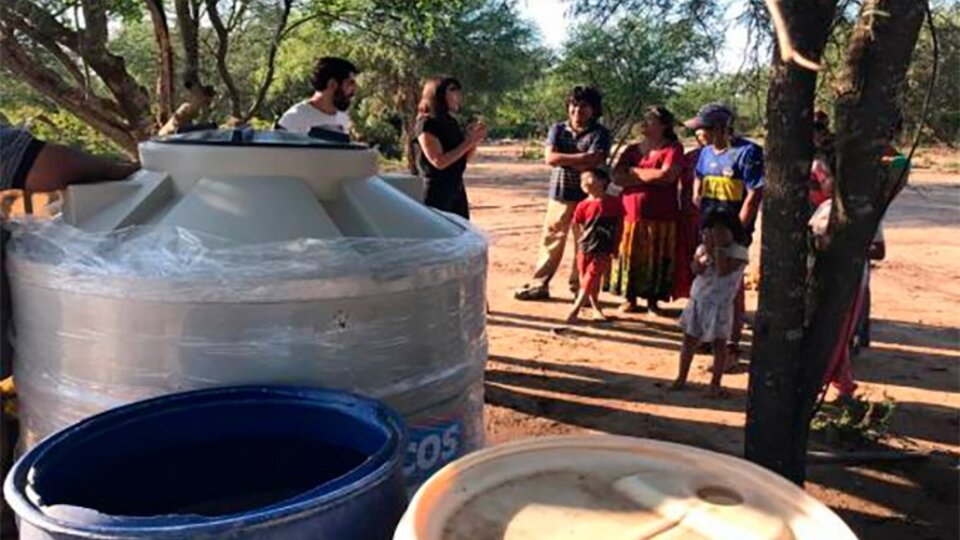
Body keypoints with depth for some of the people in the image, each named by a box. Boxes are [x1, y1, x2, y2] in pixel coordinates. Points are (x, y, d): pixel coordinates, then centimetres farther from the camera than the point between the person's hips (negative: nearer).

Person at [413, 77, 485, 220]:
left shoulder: (451, 122, 12)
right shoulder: (426, 124, -12)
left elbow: (464, 157, 17)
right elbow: (439, 161, -20)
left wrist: (474, 140, -2)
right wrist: (468, 142, -19)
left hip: (457, 187, 8)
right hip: (437, 190, -8)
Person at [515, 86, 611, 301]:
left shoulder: (600, 133, -4)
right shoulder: (558, 129, 6)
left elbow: (592, 163, -18)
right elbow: (550, 158, -9)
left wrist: (564, 159, -10)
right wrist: (581, 158, -14)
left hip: (587, 197, -3)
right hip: (559, 194, 3)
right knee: (550, 241, 10)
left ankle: (579, 288, 17)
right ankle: (539, 284, 19)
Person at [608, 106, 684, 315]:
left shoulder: (673, 149, 1)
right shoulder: (632, 150, 13)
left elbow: (667, 175, -16)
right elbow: (617, 177, 1)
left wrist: (635, 172, -4)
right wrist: (651, 177, -10)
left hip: (661, 217, -3)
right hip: (632, 214, 3)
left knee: (657, 259, 2)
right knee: (630, 256, 4)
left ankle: (653, 300, 14)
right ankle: (630, 298, 17)